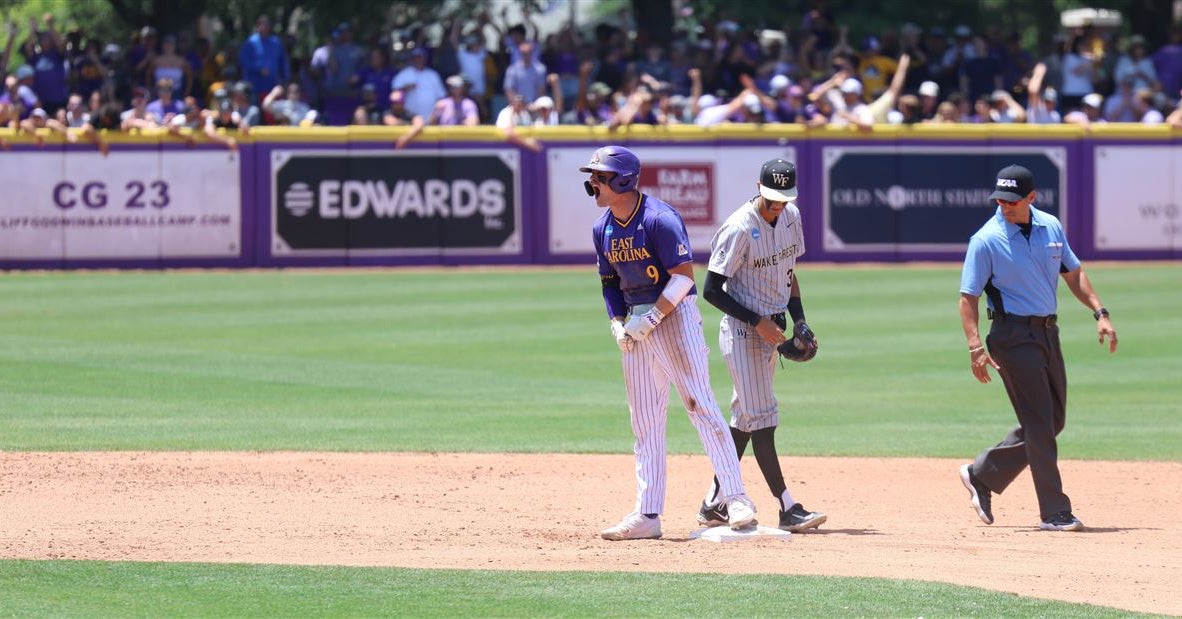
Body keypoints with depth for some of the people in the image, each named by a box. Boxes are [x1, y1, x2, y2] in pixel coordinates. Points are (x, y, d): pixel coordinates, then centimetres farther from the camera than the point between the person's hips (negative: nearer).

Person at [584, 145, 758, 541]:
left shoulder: (658, 219, -16)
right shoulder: (603, 228, 8)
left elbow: (684, 276, -18)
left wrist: (651, 319, -19)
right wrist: (618, 324, 3)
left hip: (675, 313, -8)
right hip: (636, 323, 8)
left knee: (700, 405, -12)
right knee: (644, 420, 7)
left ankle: (736, 499, -11)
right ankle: (647, 515, 9)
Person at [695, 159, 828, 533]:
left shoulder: (791, 217, 4)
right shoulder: (739, 229, -20)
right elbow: (712, 291, -18)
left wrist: (800, 321, 7)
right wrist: (758, 322, -21)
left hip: (770, 327, 8)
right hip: (742, 332, -8)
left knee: (745, 417, 11)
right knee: (762, 417, -9)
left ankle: (714, 503, 17)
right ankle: (788, 509, -12)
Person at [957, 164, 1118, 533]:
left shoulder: (1051, 227, 6)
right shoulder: (986, 240, -11)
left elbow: (1073, 273, 17)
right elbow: (968, 297, -11)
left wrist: (1099, 312, 6)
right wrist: (976, 347, -22)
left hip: (1048, 332, 7)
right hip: (1014, 334, -7)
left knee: (1052, 421, 12)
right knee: (1040, 423, -8)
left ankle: (982, 476, 25)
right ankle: (1054, 512, -5)